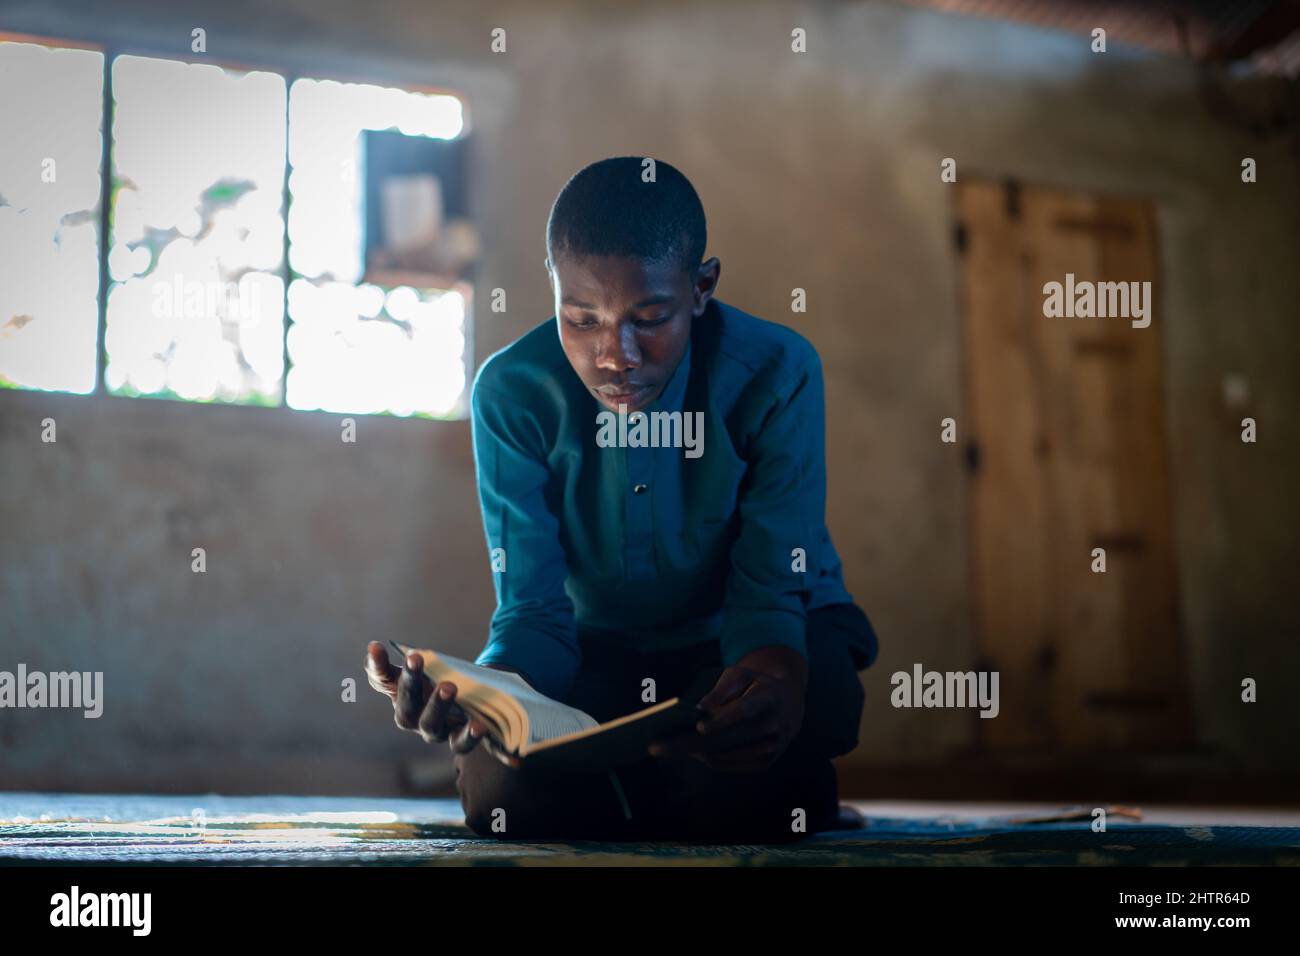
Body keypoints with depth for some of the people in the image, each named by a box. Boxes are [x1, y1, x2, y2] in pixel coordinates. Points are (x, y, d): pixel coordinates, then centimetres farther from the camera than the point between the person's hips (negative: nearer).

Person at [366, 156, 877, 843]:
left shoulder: (777, 373, -22)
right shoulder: (511, 392, -19)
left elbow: (772, 587, -22)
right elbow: (534, 607, -19)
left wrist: (776, 665, -48)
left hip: (743, 640, -2)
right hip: (595, 651, 2)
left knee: (738, 795, -34)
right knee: (503, 789, -27)